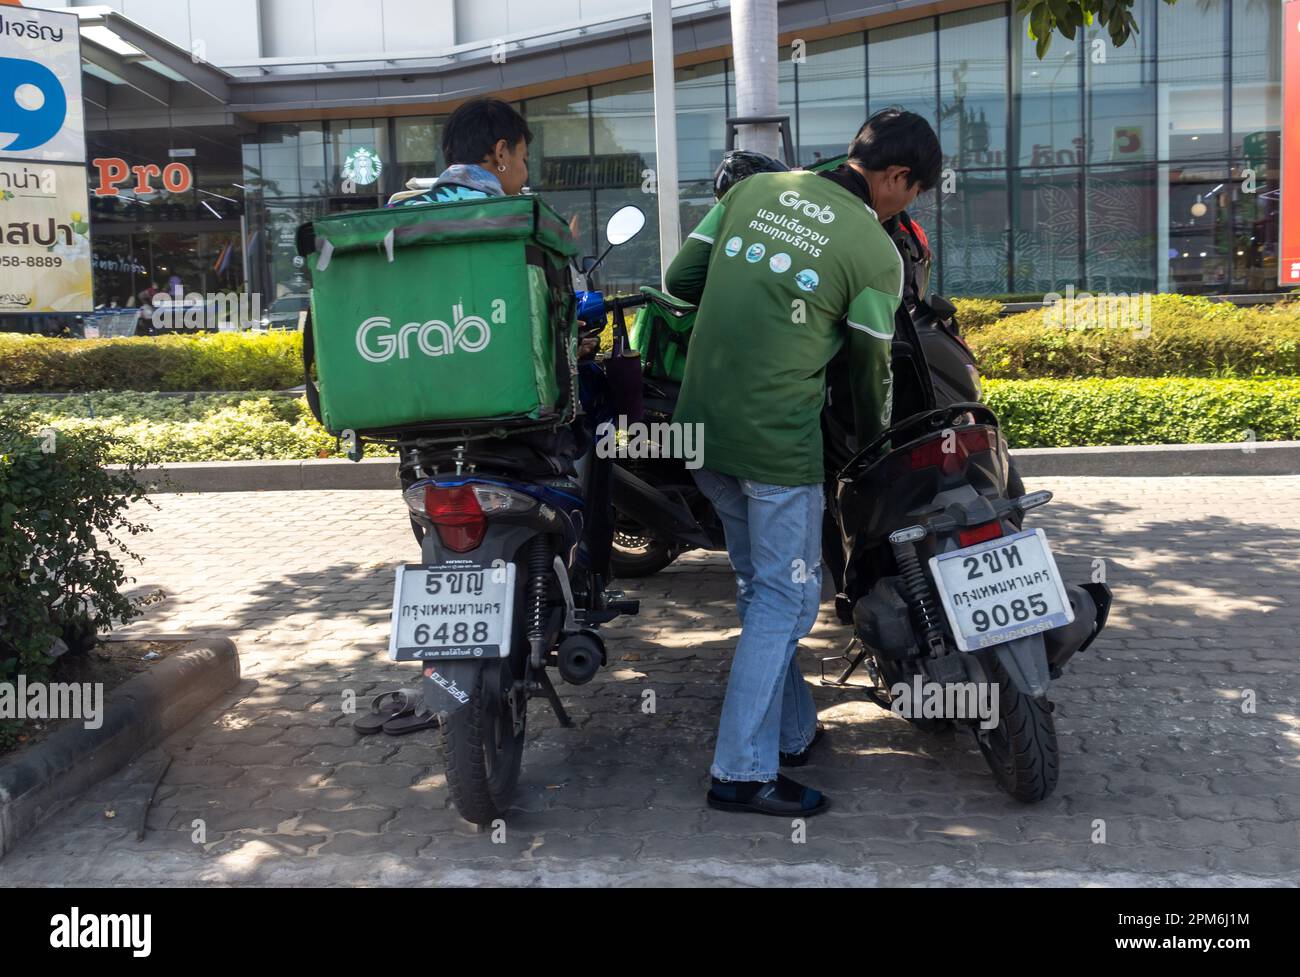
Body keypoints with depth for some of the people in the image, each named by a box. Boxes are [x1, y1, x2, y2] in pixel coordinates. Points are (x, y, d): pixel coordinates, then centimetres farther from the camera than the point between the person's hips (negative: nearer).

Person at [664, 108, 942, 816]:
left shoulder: (754, 188, 7)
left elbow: (680, 278, 10)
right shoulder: (875, 251, -8)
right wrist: (873, 441, 19)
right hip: (777, 441, -7)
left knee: (758, 586, 19)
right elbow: (871, 368, 1)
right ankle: (742, 771, 8)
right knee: (785, 598, 5)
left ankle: (791, 732, 32)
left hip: (701, 426, 7)